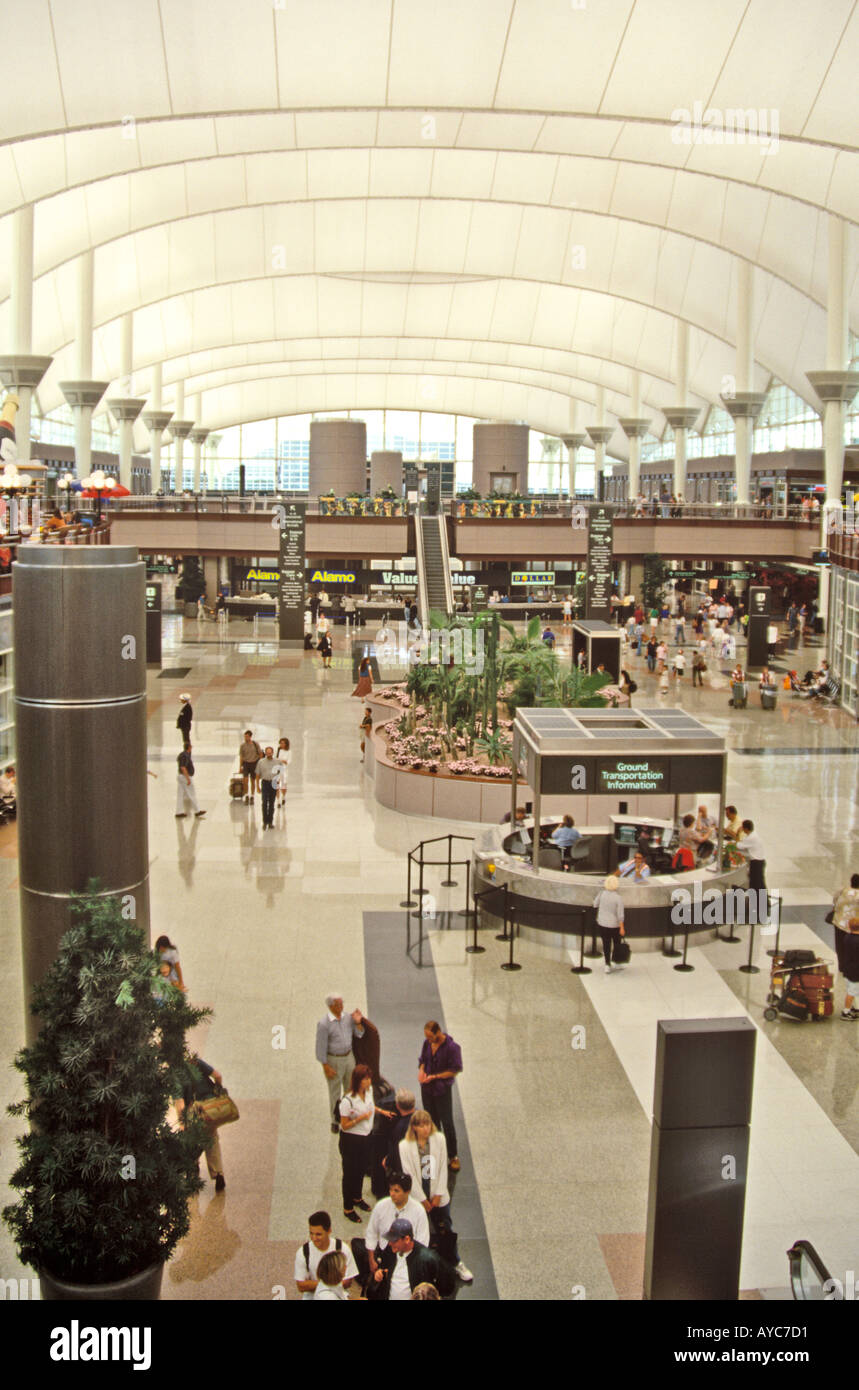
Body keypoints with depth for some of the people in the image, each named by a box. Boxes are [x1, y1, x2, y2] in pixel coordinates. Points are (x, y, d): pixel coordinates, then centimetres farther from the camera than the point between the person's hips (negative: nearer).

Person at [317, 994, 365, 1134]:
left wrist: (358, 1022, -15)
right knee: (335, 1093, 9)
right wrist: (326, 1067, -15)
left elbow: (359, 1034, 3)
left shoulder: (348, 1018, -6)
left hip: (349, 1057, 5)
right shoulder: (324, 1024, -22)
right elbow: (321, 1047, -16)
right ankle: (335, 1122, 27)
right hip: (333, 1061, -5)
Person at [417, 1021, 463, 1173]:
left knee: (447, 1123, 0)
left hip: (443, 1090, -5)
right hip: (427, 1089, 5)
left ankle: (453, 1157, 14)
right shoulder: (427, 1043, -2)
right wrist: (421, 1071, -10)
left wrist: (434, 1077, -19)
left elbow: (455, 1071, -14)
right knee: (432, 1122, 16)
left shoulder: (452, 1047, -19)